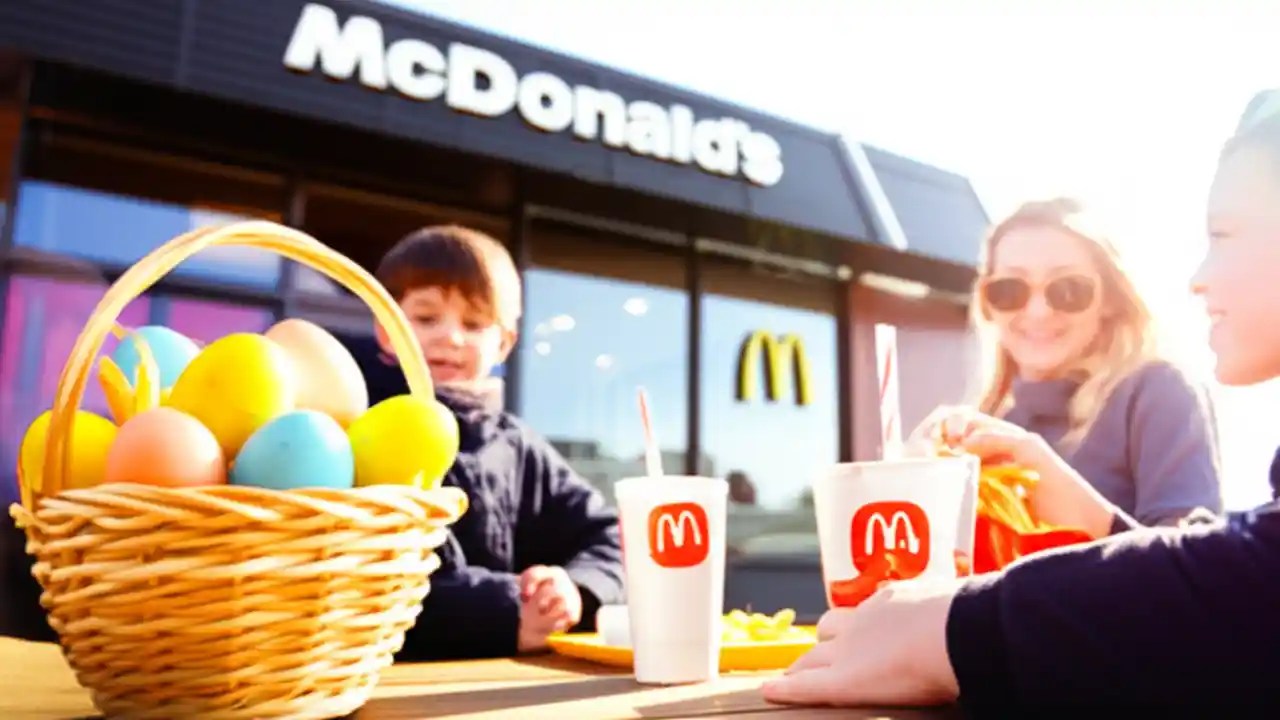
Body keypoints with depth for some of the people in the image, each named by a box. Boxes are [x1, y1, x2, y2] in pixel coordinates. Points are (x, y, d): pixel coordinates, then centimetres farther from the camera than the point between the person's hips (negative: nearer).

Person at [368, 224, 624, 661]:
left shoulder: (518, 447, 13)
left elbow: (607, 536, 15)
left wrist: (576, 589, -6)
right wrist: (503, 615, -15)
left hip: (510, 673, 4)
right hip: (394, 668, -4)